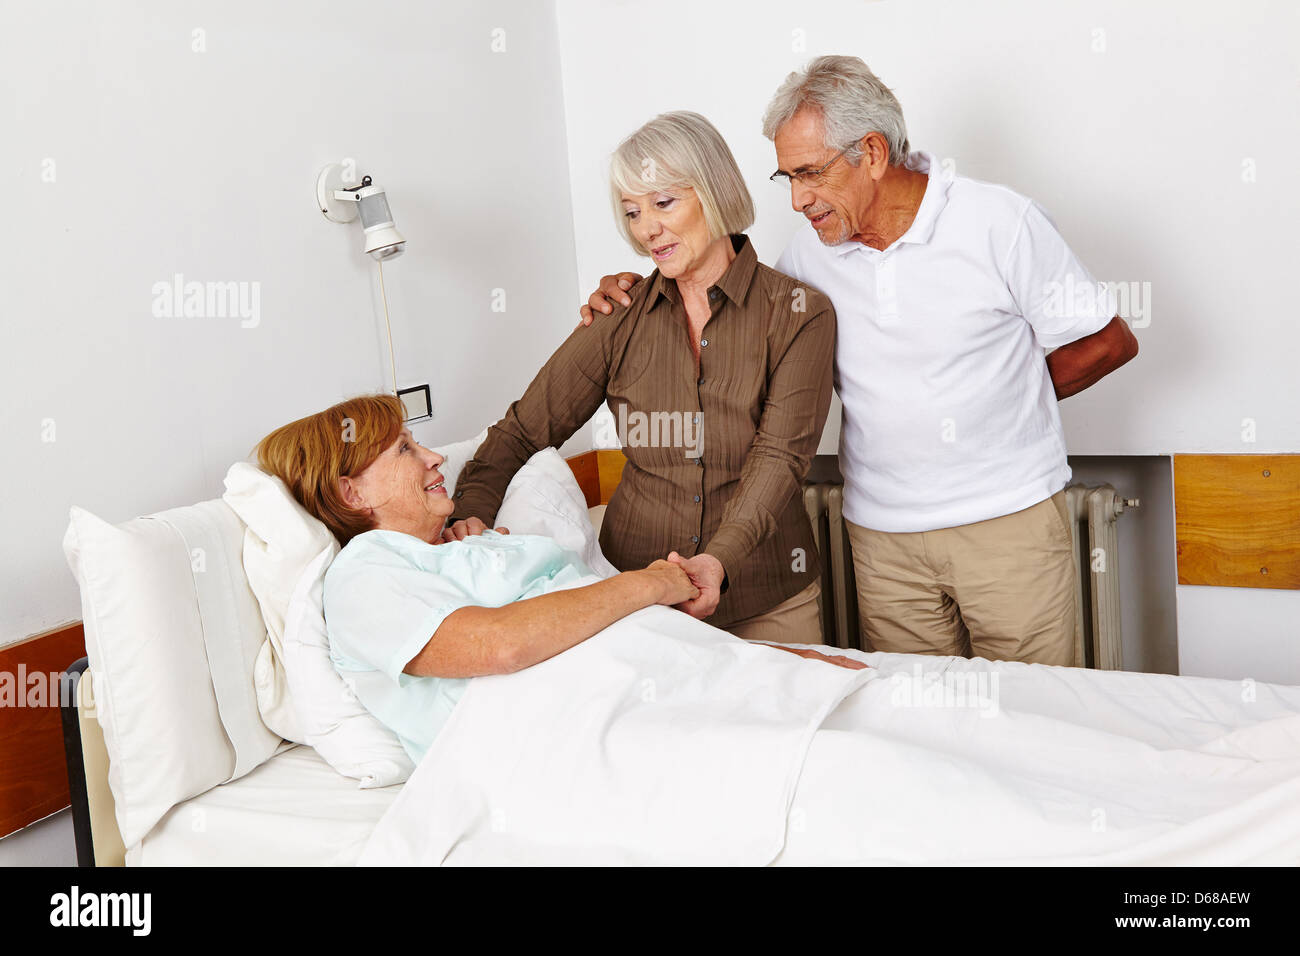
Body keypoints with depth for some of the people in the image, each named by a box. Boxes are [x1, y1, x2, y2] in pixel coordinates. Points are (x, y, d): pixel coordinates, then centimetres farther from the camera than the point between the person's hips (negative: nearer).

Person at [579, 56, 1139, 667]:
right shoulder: (809, 255, 2)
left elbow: (1110, 342, 0)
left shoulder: (1000, 223, -8)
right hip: (881, 536, 3)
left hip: (1010, 520, -3)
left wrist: (997, 400, 1)